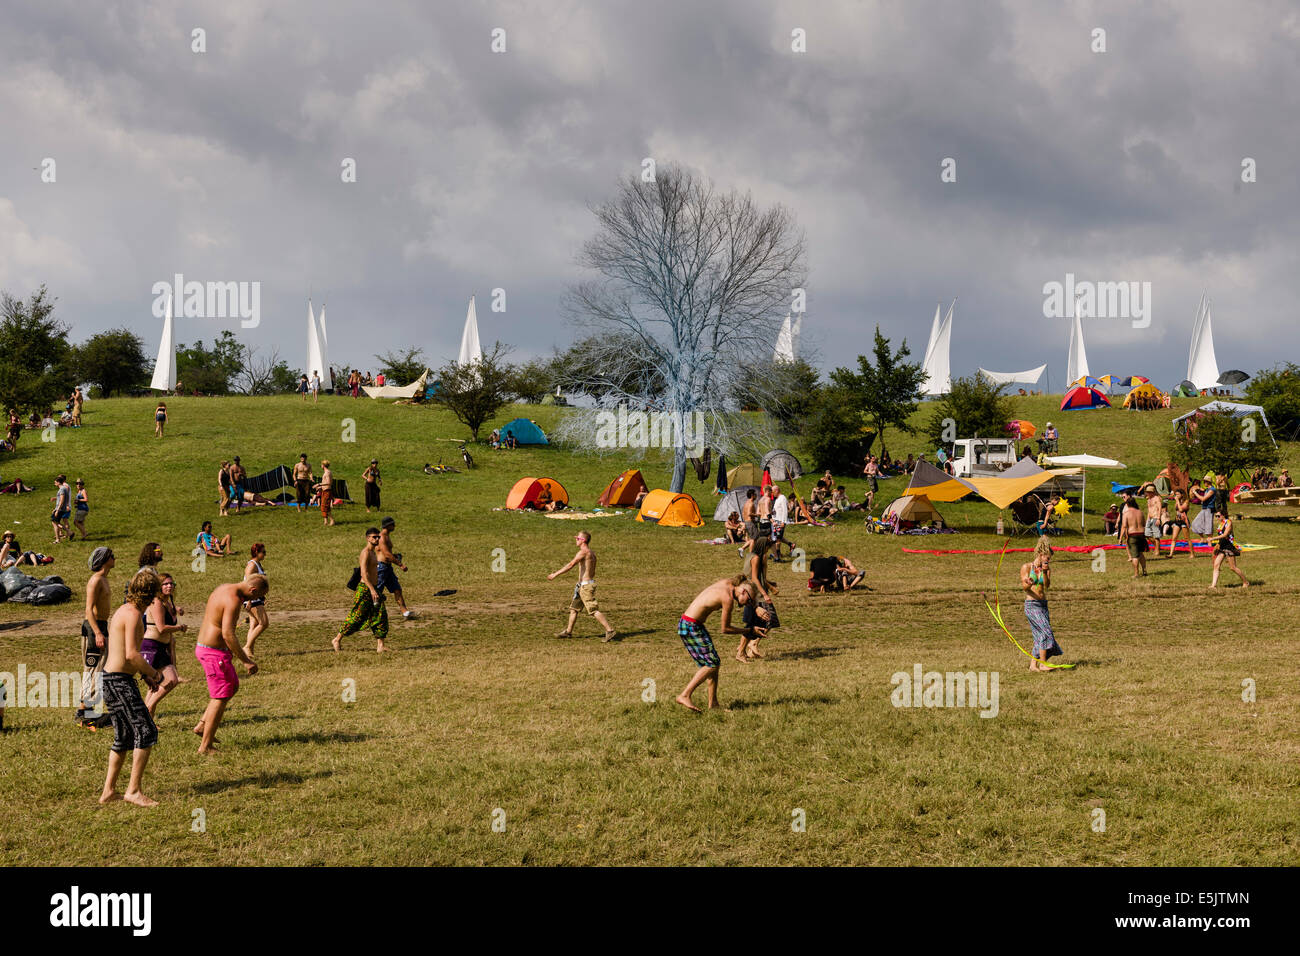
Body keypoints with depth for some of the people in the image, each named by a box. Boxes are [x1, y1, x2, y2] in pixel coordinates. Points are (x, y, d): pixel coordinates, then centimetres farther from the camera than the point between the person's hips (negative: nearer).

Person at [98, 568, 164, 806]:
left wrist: (144, 675, 20)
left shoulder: (123, 611, 16)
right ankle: (134, 790, -10)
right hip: (119, 682, -10)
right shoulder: (132, 614, -16)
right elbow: (132, 655, -24)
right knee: (146, 731, -10)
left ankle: (109, 791, 21)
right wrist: (154, 673, -10)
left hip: (111, 679, 10)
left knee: (125, 737, 17)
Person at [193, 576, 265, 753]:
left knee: (233, 685, 24)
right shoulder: (233, 600, -23)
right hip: (215, 652, -10)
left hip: (202, 646, 10)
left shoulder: (223, 589, 9)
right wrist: (246, 661, -24)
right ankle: (205, 746, 2)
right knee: (220, 698, -2)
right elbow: (228, 634, -28)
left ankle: (202, 725, 23)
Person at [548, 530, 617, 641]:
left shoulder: (583, 552, -16)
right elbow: (592, 572, 18)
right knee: (573, 608, 18)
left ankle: (610, 631, -13)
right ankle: (568, 631, 27)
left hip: (586, 586, -10)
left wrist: (555, 574, -18)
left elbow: (570, 566, -21)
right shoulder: (591, 553, 12)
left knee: (594, 610, -11)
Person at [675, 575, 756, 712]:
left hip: (686, 624, 10)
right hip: (691, 627, -10)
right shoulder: (728, 598, -17)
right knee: (712, 664, -11)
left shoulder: (728, 582, 8)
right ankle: (685, 695, -13)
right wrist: (750, 631, -2)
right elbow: (725, 629, -9)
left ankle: (713, 704, 12)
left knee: (714, 664, 11)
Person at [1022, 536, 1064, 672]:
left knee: (1040, 635, 5)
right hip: (1031, 604, -6)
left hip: (1043, 604, 6)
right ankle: (1043, 663, -13)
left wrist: (1044, 572, -21)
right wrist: (1028, 584, -32)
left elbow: (1047, 585, -6)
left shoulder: (1047, 569, 9)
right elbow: (1024, 586, -9)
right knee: (1045, 631, -16)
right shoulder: (1026, 567, -4)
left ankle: (1033, 664, 12)